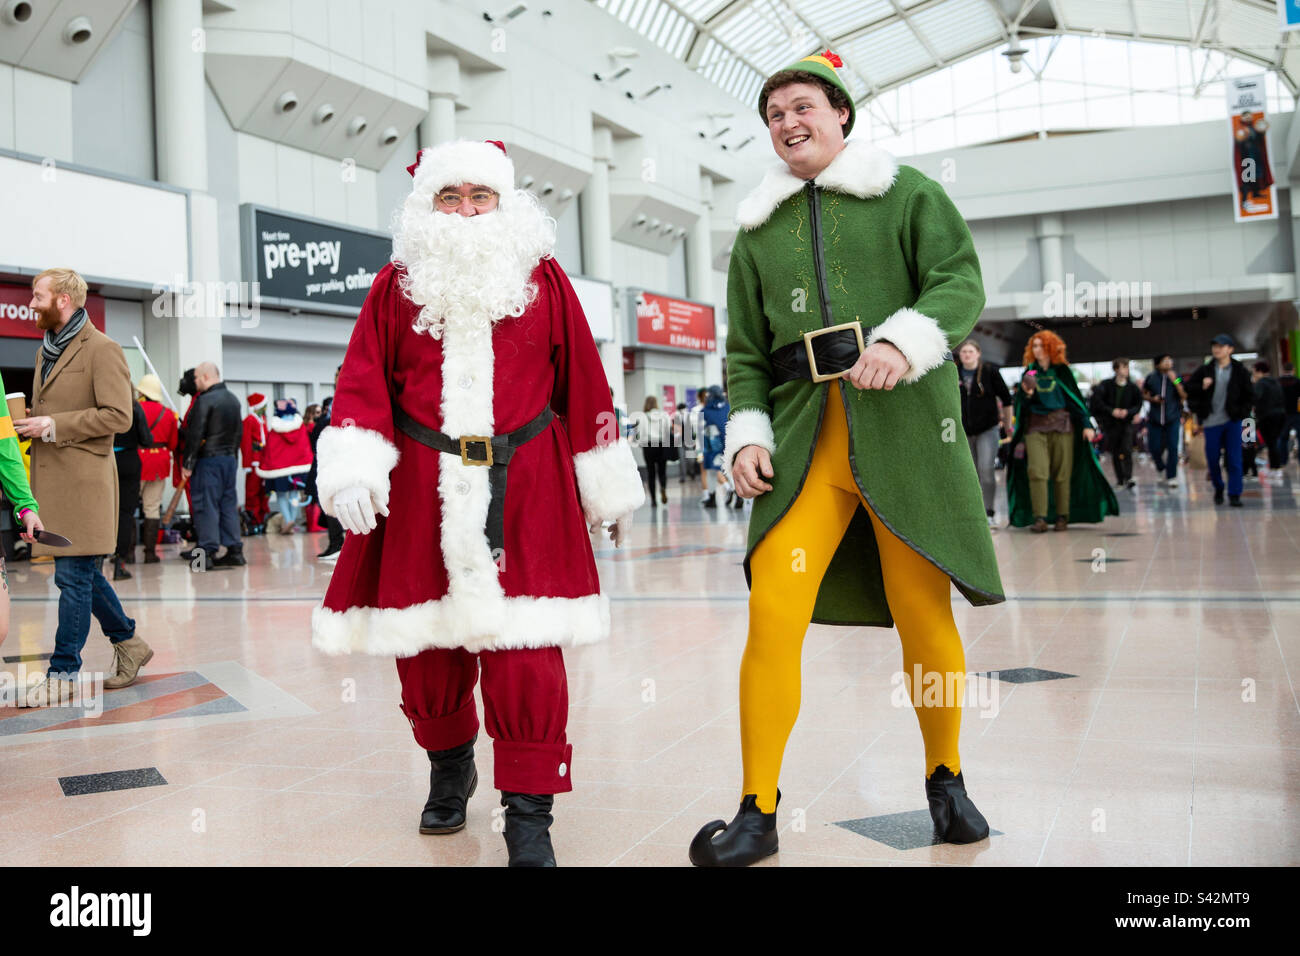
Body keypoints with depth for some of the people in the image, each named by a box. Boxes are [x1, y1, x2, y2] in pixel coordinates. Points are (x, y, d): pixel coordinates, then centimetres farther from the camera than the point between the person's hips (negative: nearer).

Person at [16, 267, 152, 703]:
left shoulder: (102, 349, -9)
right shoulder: (47, 351, 19)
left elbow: (118, 415, -17)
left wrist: (52, 426, -17)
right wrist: (28, 422, 8)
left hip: (84, 479, -9)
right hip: (51, 478, 9)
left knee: (74, 576, -5)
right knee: (80, 573, 14)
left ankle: (64, 671, 2)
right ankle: (128, 643, 27)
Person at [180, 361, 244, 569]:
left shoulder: (205, 400, -13)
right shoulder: (233, 399, 13)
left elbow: (194, 434, -15)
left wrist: (188, 464, -10)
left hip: (208, 459, -8)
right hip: (230, 459, 8)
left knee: (206, 505, -4)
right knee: (229, 503, 10)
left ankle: (207, 552, -5)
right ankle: (234, 550, 11)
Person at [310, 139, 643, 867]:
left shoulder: (542, 280, 7)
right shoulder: (398, 285, 9)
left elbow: (583, 383, 8)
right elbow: (364, 383, 3)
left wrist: (609, 487, 10)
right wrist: (352, 474, -12)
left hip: (524, 492, -1)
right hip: (423, 491, 2)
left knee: (524, 646, -7)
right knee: (427, 644, 9)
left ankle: (529, 813, 4)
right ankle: (449, 767, 36)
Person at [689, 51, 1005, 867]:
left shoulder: (907, 193, 11)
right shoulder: (760, 229, 20)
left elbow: (960, 280, -1)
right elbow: (745, 349, 19)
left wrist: (905, 341, -20)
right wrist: (747, 433, 5)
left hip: (905, 427, -2)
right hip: (806, 435, 2)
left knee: (924, 612, -1)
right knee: (772, 611, -11)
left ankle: (945, 779, 24)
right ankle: (758, 813, -1)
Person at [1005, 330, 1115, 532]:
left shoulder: (1062, 371, 7)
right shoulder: (1029, 372, 11)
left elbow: (1076, 398, 8)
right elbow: (1021, 405, 9)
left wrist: (1087, 424, 1)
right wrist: (1027, 394, -13)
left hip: (1061, 425, -1)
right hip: (1035, 427, 1)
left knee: (1062, 473, -1)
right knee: (1036, 471, -13)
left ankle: (1062, 517, 6)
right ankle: (1039, 518, -14)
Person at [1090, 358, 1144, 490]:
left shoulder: (1133, 387, -1)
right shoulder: (1106, 385, -5)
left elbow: (1138, 405, 4)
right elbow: (1096, 401, -9)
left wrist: (1128, 412, -15)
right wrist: (1111, 411, -17)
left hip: (1126, 423, 0)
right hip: (1110, 423, 0)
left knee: (1127, 451, -15)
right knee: (1115, 453, 7)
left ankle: (1128, 478, -16)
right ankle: (1120, 479, 17)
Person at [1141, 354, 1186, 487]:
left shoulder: (1177, 378, 2)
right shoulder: (1151, 379, 3)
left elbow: (1184, 396, -7)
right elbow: (1144, 394, 15)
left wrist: (1175, 381, -16)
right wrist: (1152, 399, -5)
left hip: (1173, 419, -1)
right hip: (1155, 419, 1)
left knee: (1172, 448, -8)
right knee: (1154, 448, 3)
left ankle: (1171, 477, 1)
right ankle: (1160, 465, 35)